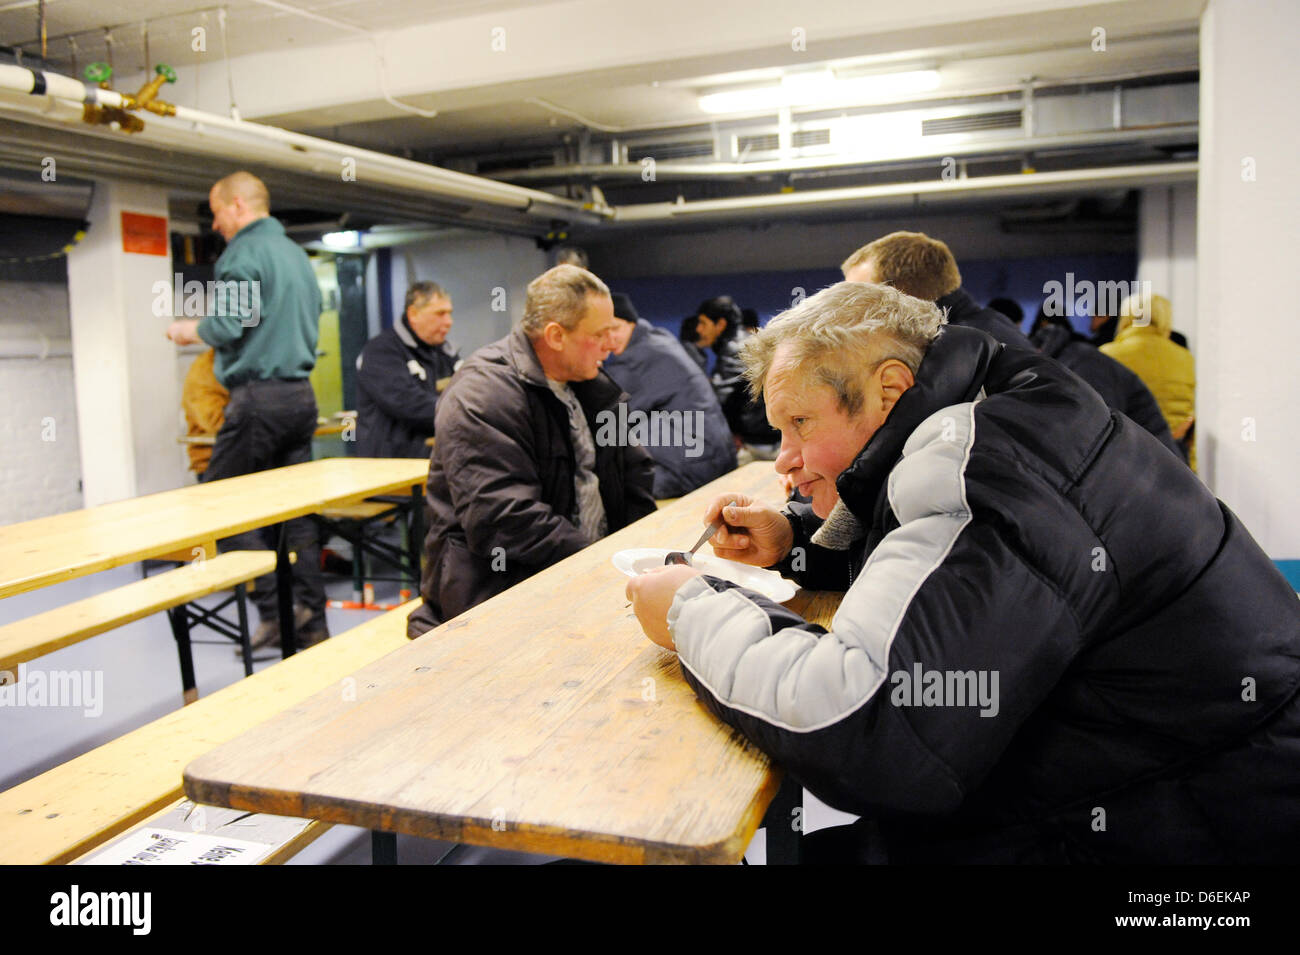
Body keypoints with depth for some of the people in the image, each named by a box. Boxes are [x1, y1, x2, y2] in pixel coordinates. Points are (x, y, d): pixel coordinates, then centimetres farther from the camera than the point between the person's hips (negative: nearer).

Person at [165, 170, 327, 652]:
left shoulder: (245, 251, -8)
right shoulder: (297, 253, 19)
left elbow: (226, 326, -17)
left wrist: (189, 330, 5)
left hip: (259, 396, -8)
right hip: (301, 395, 8)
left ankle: (277, 610, -4)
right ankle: (312, 623, 12)